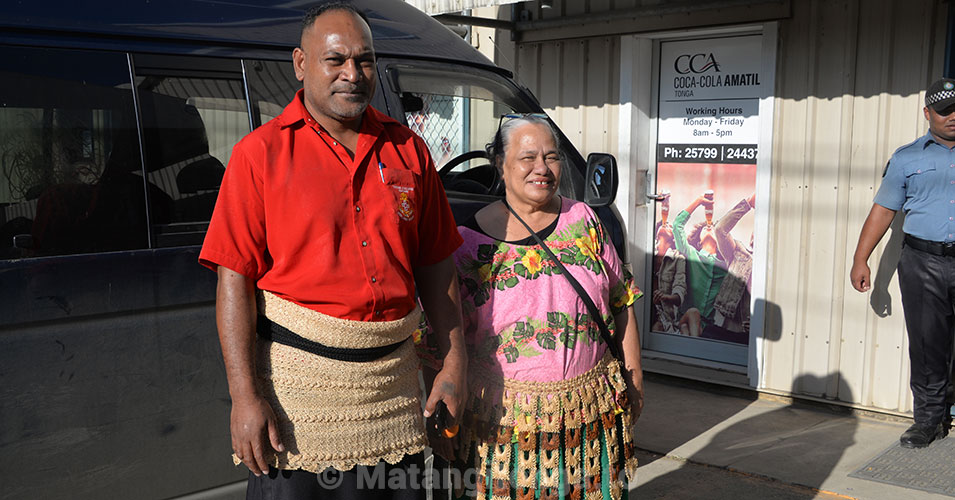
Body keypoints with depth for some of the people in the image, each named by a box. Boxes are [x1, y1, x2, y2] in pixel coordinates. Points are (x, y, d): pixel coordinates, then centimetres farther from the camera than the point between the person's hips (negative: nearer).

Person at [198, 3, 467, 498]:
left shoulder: (407, 150, 7)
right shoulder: (261, 153, -5)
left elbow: (435, 266, 11)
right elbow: (235, 278, -9)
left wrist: (454, 361, 6)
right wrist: (244, 395, -14)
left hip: (393, 384, 4)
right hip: (297, 381, -4)